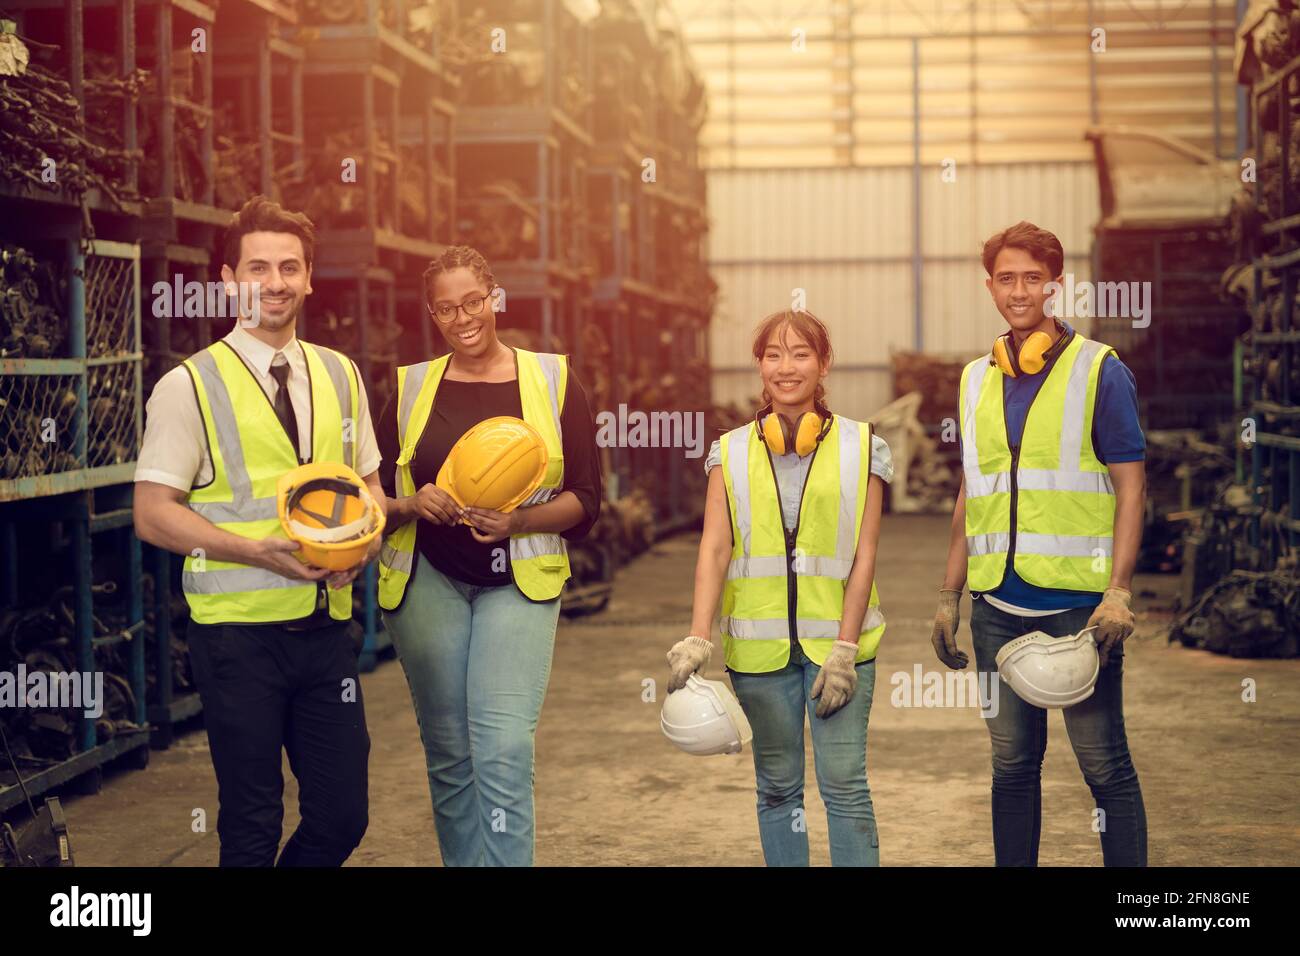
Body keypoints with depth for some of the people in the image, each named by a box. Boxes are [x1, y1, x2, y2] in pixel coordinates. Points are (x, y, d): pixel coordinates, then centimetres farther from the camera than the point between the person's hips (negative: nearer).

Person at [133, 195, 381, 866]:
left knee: (342, 815, 7)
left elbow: (368, 484, 18)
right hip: (237, 630, -4)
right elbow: (152, 513, -7)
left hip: (325, 624, 4)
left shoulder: (340, 376, 10)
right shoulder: (190, 386, -5)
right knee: (252, 825, 4)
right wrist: (258, 551, -20)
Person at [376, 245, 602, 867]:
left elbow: (585, 500, 1)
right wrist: (412, 505, -11)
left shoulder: (552, 381, 2)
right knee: (449, 755, 6)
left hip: (518, 582, -2)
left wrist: (523, 521, -16)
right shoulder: (412, 389, 8)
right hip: (426, 582, 2)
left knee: (503, 751, -16)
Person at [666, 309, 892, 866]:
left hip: (836, 639, -2)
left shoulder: (860, 448, 3)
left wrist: (844, 648, -8)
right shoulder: (732, 453, 6)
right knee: (777, 787, 9)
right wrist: (697, 640, -13)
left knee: (844, 783, -6)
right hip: (759, 645, 2)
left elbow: (864, 555, 0)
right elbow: (715, 549, -1)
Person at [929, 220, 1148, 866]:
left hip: (1078, 601, -5)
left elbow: (1131, 486, -5)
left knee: (1104, 762, -2)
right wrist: (948, 597, 14)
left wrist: (1118, 592, -14)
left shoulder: (1099, 371, -2)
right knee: (1012, 761, 10)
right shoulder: (977, 379, 13)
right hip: (998, 603, 5)